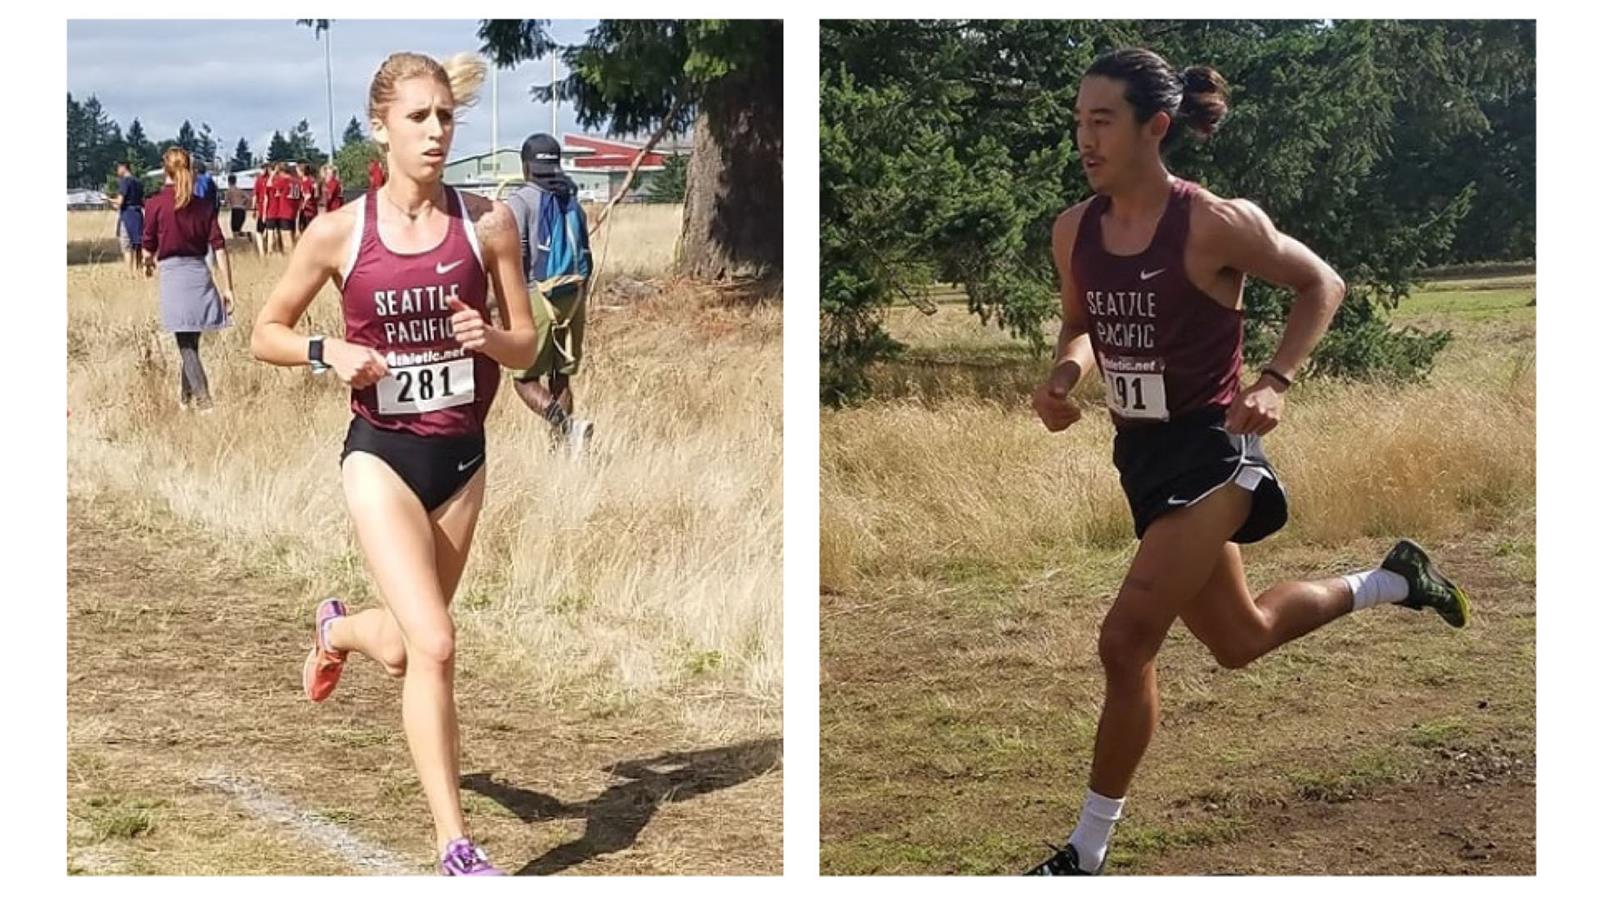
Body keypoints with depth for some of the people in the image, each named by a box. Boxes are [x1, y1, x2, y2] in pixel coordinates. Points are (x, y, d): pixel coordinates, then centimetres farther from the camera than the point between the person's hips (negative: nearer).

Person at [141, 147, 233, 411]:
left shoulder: (156, 204, -5)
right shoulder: (203, 206, 4)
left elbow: (149, 248, 1)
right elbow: (219, 247, 0)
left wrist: (148, 264, 24)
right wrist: (227, 287, 3)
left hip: (173, 274, -4)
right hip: (200, 273, 4)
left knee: (186, 345, -4)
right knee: (190, 342, 18)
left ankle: (204, 403, -15)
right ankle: (185, 398, 31)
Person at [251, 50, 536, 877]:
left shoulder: (488, 223, -4)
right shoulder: (339, 232, -8)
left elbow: (526, 347, 4)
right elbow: (265, 333, 3)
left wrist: (489, 337, -19)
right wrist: (330, 352, -17)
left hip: (461, 456, 3)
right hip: (382, 456, -3)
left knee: (404, 647, 18)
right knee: (434, 645, -17)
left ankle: (337, 627, 56)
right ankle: (456, 849, -8)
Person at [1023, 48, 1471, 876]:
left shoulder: (1214, 224, -18)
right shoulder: (1074, 231, -2)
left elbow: (1322, 284, -4)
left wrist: (1274, 382, -16)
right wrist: (1063, 376, -6)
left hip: (1210, 452, -7)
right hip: (1141, 456, 7)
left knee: (1125, 643, -14)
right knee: (1240, 640, 21)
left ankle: (1087, 853, 0)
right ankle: (1393, 581, 46)